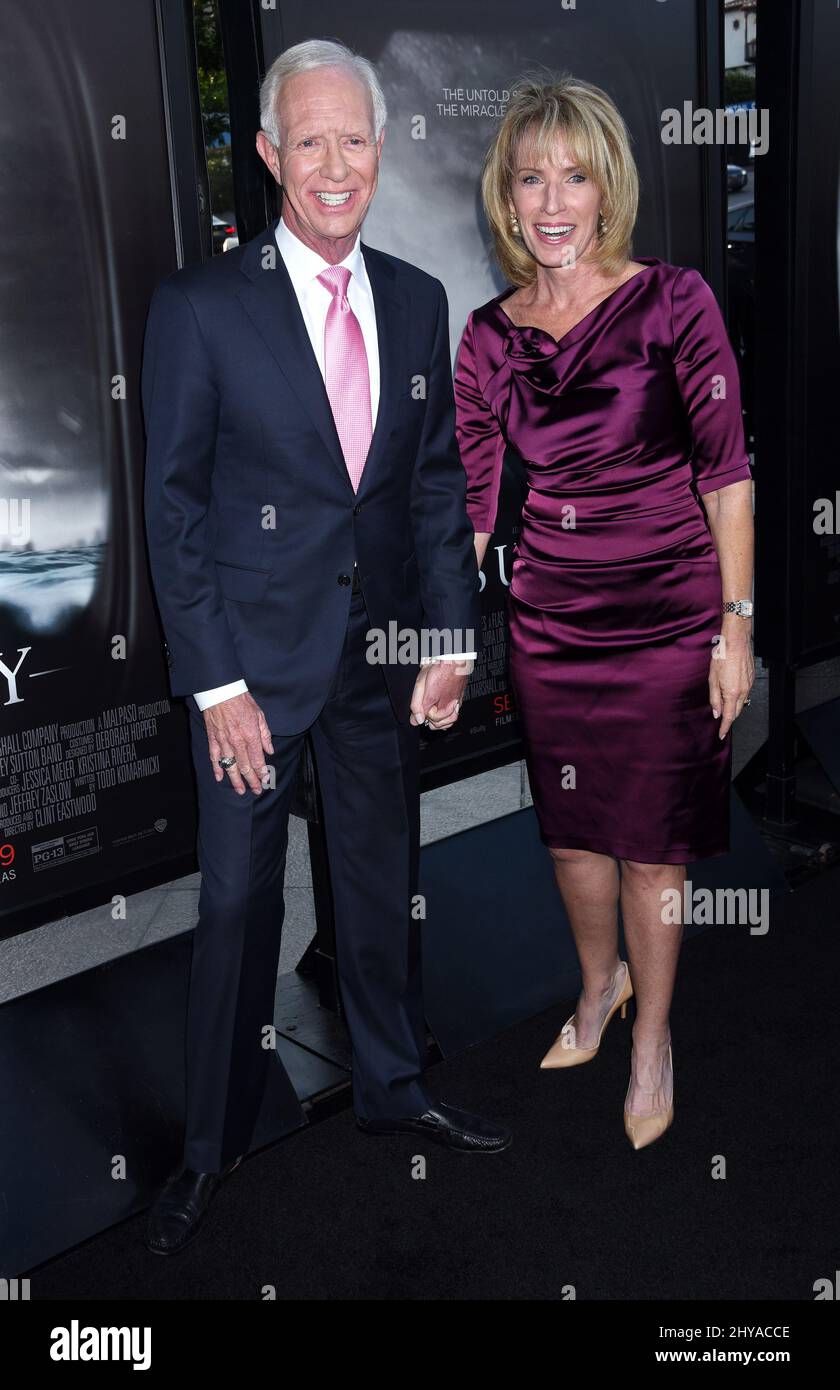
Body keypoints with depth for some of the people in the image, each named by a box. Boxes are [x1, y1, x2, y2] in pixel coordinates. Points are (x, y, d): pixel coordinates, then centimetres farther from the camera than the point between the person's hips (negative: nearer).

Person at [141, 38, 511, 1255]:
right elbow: (172, 504, -9)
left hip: (385, 653, 4)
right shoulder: (199, 306, -8)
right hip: (255, 655, -4)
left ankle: (391, 1086, 38)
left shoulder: (419, 302, 5)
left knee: (386, 882, 17)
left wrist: (453, 637, 1)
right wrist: (218, 683, -13)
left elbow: (441, 480, 8)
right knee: (237, 902, 6)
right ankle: (213, 1142, 25)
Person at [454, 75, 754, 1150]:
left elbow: (727, 474, -6)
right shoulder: (489, 337, 2)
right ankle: (599, 982, 44)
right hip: (548, 618, 3)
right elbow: (475, 504, 6)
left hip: (667, 616, -3)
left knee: (652, 842, 7)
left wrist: (735, 628, -8)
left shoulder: (672, 300, -8)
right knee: (570, 828, 16)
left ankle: (652, 1038, 29)